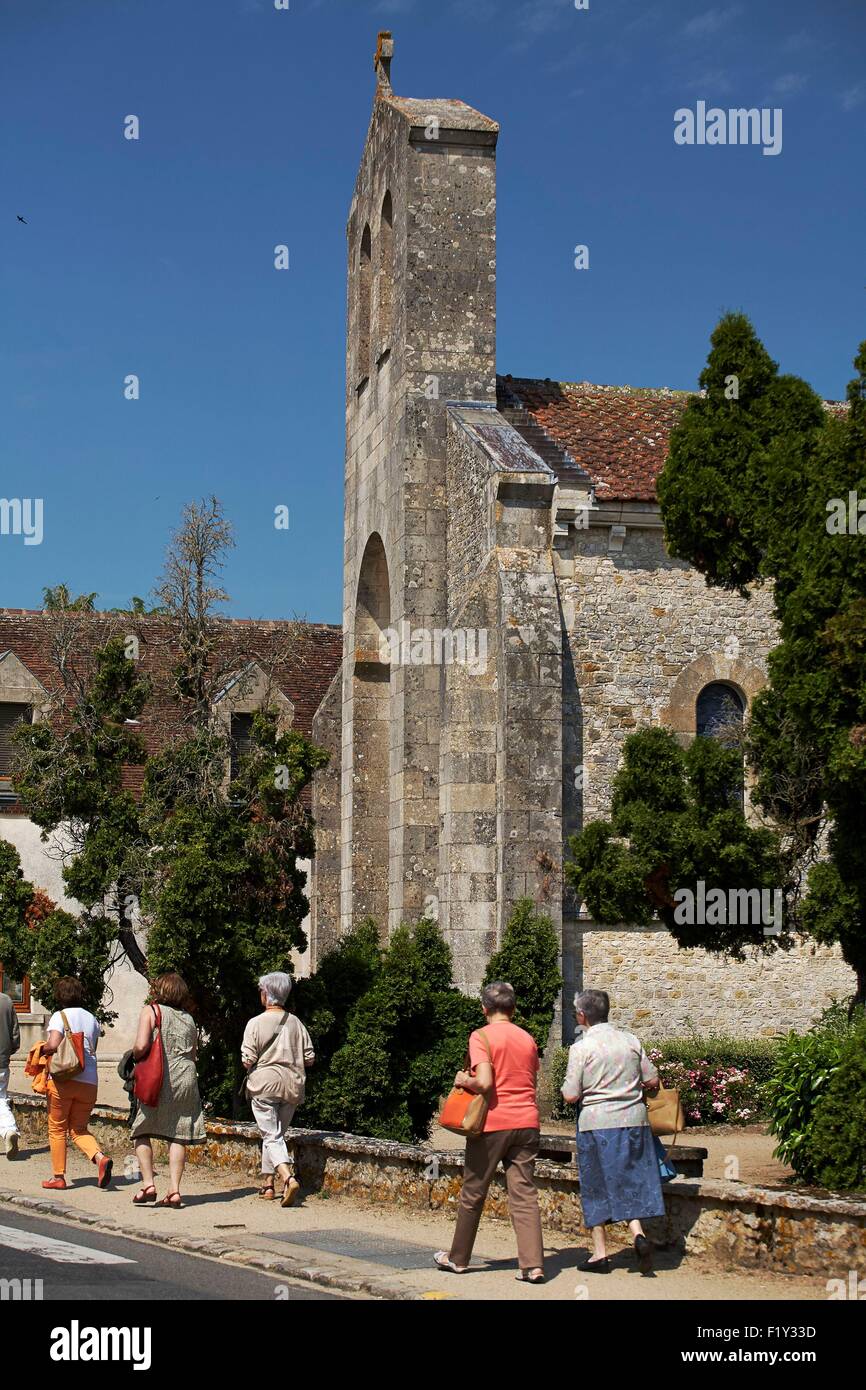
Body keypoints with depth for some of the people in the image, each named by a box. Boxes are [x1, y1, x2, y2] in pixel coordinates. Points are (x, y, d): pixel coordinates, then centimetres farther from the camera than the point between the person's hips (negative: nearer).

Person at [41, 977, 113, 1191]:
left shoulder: (60, 1016, -4)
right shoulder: (92, 1019, 14)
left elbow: (53, 1045, -17)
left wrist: (41, 1049, 2)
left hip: (63, 1079, -5)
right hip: (89, 1081, 5)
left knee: (57, 1129, 10)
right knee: (79, 1129, 14)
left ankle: (58, 1177, 11)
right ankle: (100, 1158, -12)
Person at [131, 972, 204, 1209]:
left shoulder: (151, 1010, 2)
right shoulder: (188, 1018, 17)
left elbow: (141, 1045, -10)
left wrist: (136, 1057, 9)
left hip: (157, 1080, -4)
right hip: (186, 1080, 4)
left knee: (142, 1132, 8)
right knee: (177, 1136, 3)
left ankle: (148, 1184, -3)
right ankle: (174, 1190, -4)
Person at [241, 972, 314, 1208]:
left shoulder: (256, 1023, -8)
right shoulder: (295, 1023, 4)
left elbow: (247, 1060, -12)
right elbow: (309, 1058, 5)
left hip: (264, 1084, -4)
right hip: (292, 1085, 4)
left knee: (272, 1136, -5)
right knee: (278, 1134, 17)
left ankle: (288, 1178, -26)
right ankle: (268, 1183, 22)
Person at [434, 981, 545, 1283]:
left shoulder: (481, 1037, -8)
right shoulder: (528, 1039, 9)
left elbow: (484, 1082, -19)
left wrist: (464, 1081, -1)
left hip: (493, 1122, -4)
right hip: (526, 1123, 4)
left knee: (473, 1193, 10)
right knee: (524, 1193, 1)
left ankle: (458, 1258, 23)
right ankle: (533, 1265, -8)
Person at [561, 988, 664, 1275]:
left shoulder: (581, 1047, -9)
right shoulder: (631, 1041, 3)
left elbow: (571, 1095, -11)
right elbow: (652, 1081, 6)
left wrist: (566, 1086, 10)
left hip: (597, 1124, -3)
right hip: (634, 1120, 3)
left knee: (596, 1186, 9)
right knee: (630, 1181, 12)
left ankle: (600, 1253, 12)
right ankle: (638, 1233, -10)